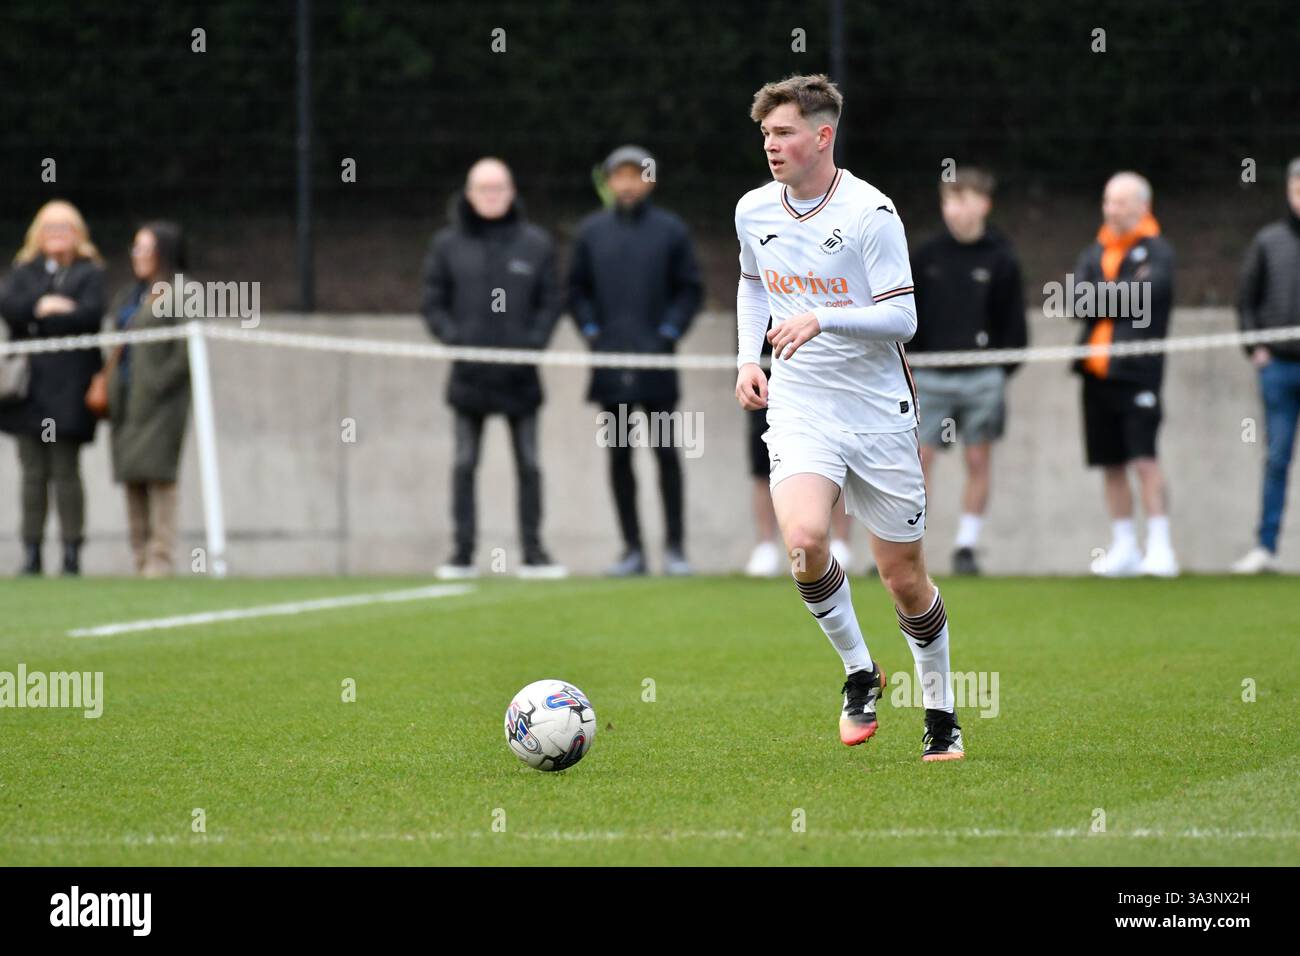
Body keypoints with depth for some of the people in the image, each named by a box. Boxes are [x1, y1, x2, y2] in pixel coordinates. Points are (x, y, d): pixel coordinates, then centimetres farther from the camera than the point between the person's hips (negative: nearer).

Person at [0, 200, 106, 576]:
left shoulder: (91, 274, 5)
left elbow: (90, 315, -11)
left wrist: (39, 318, -7)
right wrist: (43, 305, -14)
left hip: (67, 389, -4)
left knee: (65, 471, -5)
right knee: (33, 472, 3)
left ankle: (72, 553, -3)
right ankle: (31, 553, 4)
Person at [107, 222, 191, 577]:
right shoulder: (128, 295, 19)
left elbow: (186, 350, -13)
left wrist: (158, 384, -16)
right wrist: (109, 387, 9)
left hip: (160, 399, -8)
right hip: (127, 400, 8)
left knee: (157, 474, -12)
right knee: (133, 480, 6)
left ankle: (161, 557, -12)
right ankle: (141, 558, 8)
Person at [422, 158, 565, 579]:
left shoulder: (535, 243, 4)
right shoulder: (448, 244, 4)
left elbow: (550, 302, 5)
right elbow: (434, 303, 5)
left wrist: (534, 341, -10)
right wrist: (452, 338, -11)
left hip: (519, 374, 0)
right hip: (469, 372, 0)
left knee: (529, 465, 3)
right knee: (464, 464, 2)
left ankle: (533, 552, 7)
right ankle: (463, 553, 5)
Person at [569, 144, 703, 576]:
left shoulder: (671, 230, 3)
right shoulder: (591, 231, 9)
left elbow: (690, 289, 5)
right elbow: (577, 289, 13)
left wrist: (669, 333, -6)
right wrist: (591, 331, 0)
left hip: (655, 361, -2)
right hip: (609, 361, 2)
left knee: (667, 454, -2)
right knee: (619, 456, 4)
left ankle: (675, 547, 2)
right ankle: (632, 548, 8)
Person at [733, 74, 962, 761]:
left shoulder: (870, 212, -12)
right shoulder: (754, 211, 4)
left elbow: (902, 318, -14)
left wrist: (822, 320, -28)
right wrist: (747, 358, 11)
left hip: (878, 414, -2)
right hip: (799, 412, 3)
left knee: (904, 577, 5)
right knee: (804, 539, -25)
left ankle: (940, 712, 27)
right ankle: (858, 672, -1)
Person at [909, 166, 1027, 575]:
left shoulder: (1001, 259, 2)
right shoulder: (926, 256, 6)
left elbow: (1013, 321, 4)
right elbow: (907, 315, 9)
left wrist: (1003, 371, -3)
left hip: (981, 376, -1)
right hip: (931, 375, 1)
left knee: (978, 461, 2)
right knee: (918, 461, -4)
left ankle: (966, 547, 9)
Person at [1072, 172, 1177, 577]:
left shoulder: (1156, 251, 0)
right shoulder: (1093, 254, 17)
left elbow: (1147, 293, -16)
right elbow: (1076, 300, 1)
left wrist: (1099, 296, -5)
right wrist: (1119, 298, -14)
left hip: (1136, 371, -6)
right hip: (1097, 371, 6)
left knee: (1143, 458, -13)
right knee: (1110, 464, 9)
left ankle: (1160, 547, -12)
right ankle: (1124, 548, 15)